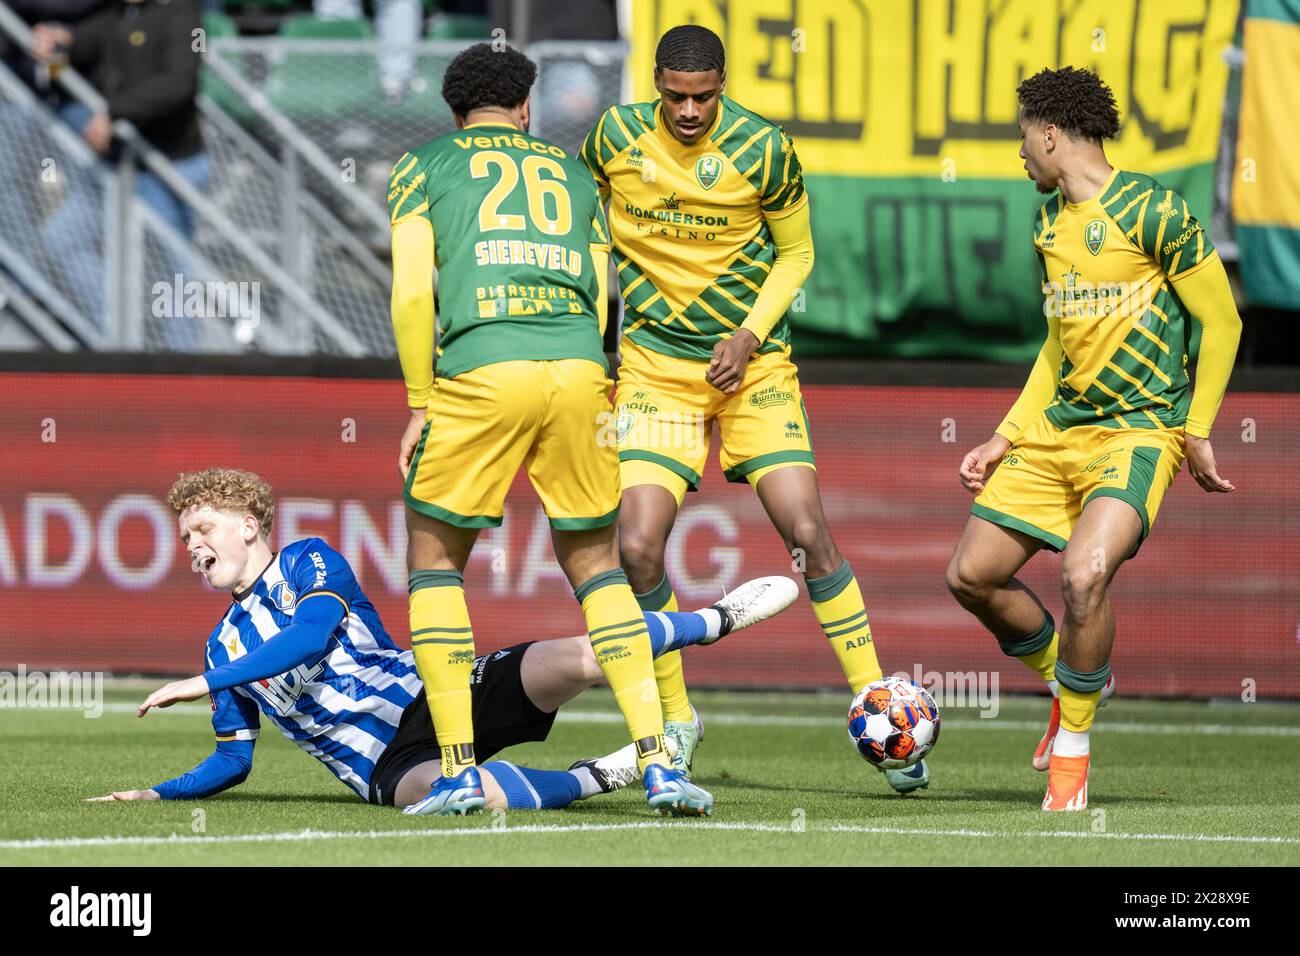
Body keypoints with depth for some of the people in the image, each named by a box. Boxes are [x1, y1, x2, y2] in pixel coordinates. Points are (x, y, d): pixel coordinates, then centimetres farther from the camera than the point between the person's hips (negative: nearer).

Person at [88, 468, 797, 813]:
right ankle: (588, 780, -16)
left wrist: (203, 684, -20)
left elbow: (312, 636, -18)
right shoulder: (225, 643, 16)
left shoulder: (310, 563, 2)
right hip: (388, 766, 1)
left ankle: (717, 620, 3)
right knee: (471, 796, -38)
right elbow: (232, 761, 22)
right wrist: (156, 794, 7)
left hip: (432, 694, -1)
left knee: (577, 660, -21)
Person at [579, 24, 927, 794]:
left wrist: (751, 334, -11)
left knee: (808, 533, -9)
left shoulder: (764, 150, -11)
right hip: (655, 362, 1)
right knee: (639, 544, -12)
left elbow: (795, 252, 2)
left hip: (751, 360, -1)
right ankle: (675, 719, 8)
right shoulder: (616, 136, -7)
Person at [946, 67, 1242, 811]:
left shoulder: (1152, 211, -12)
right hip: (1056, 431, 8)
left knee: (1085, 574, -28)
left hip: (1140, 430, -8)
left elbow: (1221, 323, -8)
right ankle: (1071, 678, 28)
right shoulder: (1049, 221, 12)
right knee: (972, 576, 3)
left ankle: (1072, 745, -7)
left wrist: (1196, 433, -7)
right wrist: (1008, 438, 17)